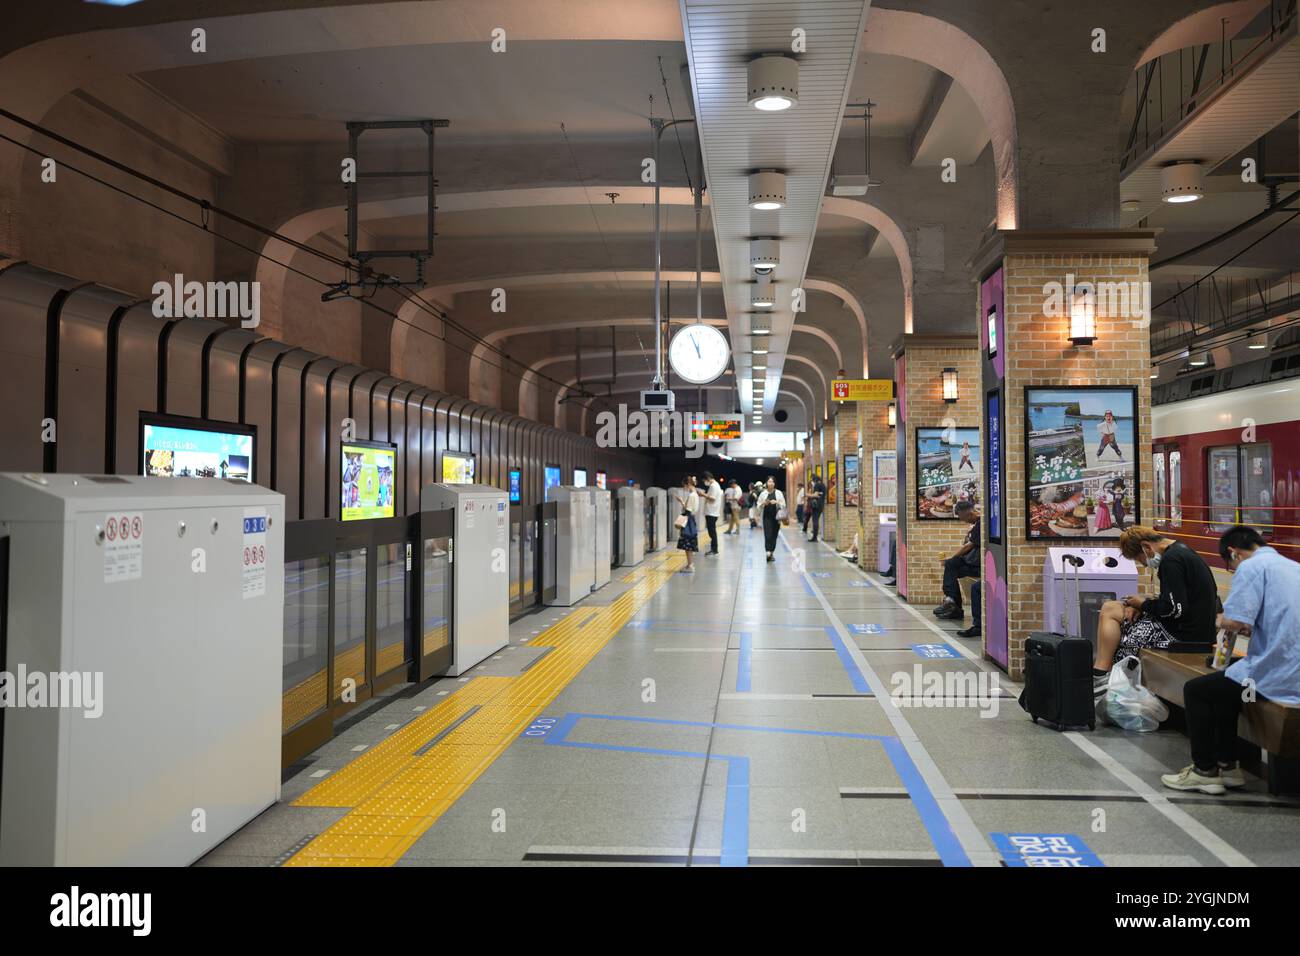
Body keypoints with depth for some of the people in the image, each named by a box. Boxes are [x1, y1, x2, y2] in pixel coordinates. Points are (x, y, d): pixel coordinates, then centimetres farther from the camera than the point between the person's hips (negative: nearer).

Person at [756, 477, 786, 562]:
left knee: (774, 535, 6)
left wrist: (776, 502, -15)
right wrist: (763, 503, -12)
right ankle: (768, 552, -19)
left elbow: (783, 504, 2)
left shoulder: (778, 493, 2)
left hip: (776, 517, 1)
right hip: (767, 517, -1)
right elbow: (759, 505, 8)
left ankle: (771, 553, 18)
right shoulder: (763, 493, 2)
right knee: (768, 535, -12)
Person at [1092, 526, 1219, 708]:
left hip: (1184, 634, -11)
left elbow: (1175, 609, -24)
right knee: (1109, 609, 14)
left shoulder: (1171, 560, -18)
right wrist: (1141, 607, 3)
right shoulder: (1181, 551, 14)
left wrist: (1144, 604, -6)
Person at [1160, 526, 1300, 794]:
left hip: (1277, 677, -9)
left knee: (1195, 690, 8)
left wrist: (1223, 620, 0)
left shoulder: (1251, 567, -11)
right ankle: (1226, 766, 29)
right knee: (1223, 684, 28)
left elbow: (1235, 621, -22)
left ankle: (1205, 770, 16)